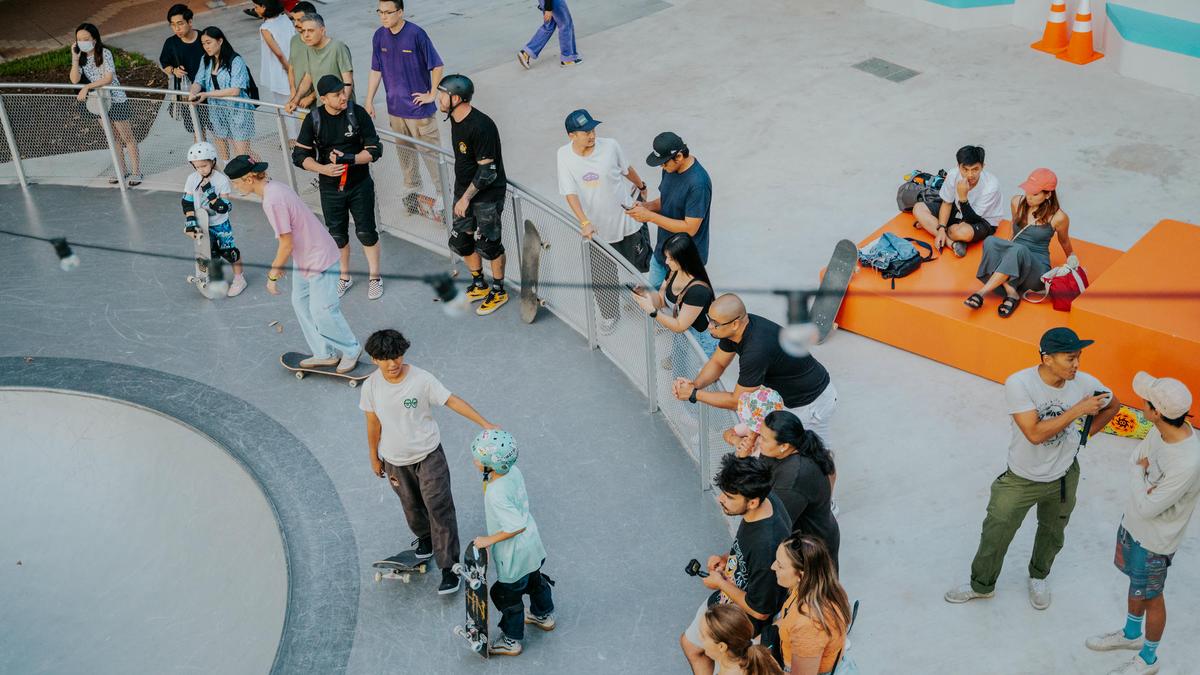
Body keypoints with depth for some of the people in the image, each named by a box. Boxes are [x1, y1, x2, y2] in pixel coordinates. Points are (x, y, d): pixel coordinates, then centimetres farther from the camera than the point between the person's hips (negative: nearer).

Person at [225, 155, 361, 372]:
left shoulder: (272, 201, -28)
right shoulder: (274, 187, 2)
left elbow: (286, 244, -24)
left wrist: (273, 275, -11)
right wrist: (278, 264, 20)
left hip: (319, 258, -10)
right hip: (304, 257, 10)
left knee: (322, 311, 2)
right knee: (300, 303, 16)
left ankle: (351, 350, 22)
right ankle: (324, 354, 26)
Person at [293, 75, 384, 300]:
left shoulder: (357, 113, -13)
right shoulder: (313, 119, -8)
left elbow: (374, 150, -11)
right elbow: (299, 156, -5)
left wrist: (350, 159, -26)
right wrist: (324, 169, -21)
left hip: (360, 184, -2)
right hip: (330, 187, 2)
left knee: (366, 232, 4)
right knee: (337, 234, 13)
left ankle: (374, 277, 22)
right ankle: (344, 277, 32)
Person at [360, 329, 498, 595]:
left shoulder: (422, 379, -21)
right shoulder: (371, 386, -13)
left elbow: (453, 401, -17)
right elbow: (373, 423, 0)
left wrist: (486, 424, -23)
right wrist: (374, 458, 9)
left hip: (428, 455, -3)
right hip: (395, 460, 3)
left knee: (439, 508, -6)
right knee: (411, 505, 21)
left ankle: (449, 568, 3)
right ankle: (424, 537, 52)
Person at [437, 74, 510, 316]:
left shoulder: (480, 126, -26)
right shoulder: (455, 119, 2)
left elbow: (488, 171, -24)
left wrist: (467, 196, -20)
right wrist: (461, 194, 20)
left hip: (488, 194, -9)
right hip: (464, 191, 9)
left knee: (487, 244, 1)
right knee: (461, 241, 14)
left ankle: (499, 291, 20)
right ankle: (479, 285, 33)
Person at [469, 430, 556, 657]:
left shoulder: (496, 494, -37)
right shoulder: (514, 471, -13)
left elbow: (516, 526, -37)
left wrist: (489, 540, -27)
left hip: (514, 556, -8)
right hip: (532, 545, 8)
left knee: (508, 595, 16)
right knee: (535, 580, 31)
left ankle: (511, 641, 36)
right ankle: (544, 616, 56)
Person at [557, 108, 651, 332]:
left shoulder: (610, 146, -15)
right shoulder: (564, 155, -13)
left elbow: (627, 169, 5)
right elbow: (570, 193, -16)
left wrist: (641, 186, 22)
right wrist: (584, 223, -26)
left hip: (626, 220, 0)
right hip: (596, 228, 0)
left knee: (638, 266, 15)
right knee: (601, 276, 11)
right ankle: (608, 314, 36)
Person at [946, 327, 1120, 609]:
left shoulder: (1085, 384, -20)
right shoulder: (1019, 384, -29)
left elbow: (1112, 406, 4)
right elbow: (1035, 433, -35)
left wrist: (1084, 434, -2)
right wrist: (1077, 410, -33)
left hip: (1063, 477, 3)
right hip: (1021, 478, -2)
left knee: (1053, 533, 24)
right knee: (995, 534, 11)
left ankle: (1038, 578, 52)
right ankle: (982, 586, 36)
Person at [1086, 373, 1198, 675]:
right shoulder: (1162, 430, -16)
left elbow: (1147, 508, -29)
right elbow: (1136, 458, 3)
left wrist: (1138, 473, -16)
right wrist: (1144, 481, -15)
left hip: (1154, 540, -7)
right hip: (1133, 521, 7)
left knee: (1150, 596, 16)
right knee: (1135, 583, 28)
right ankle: (1131, 634, 54)